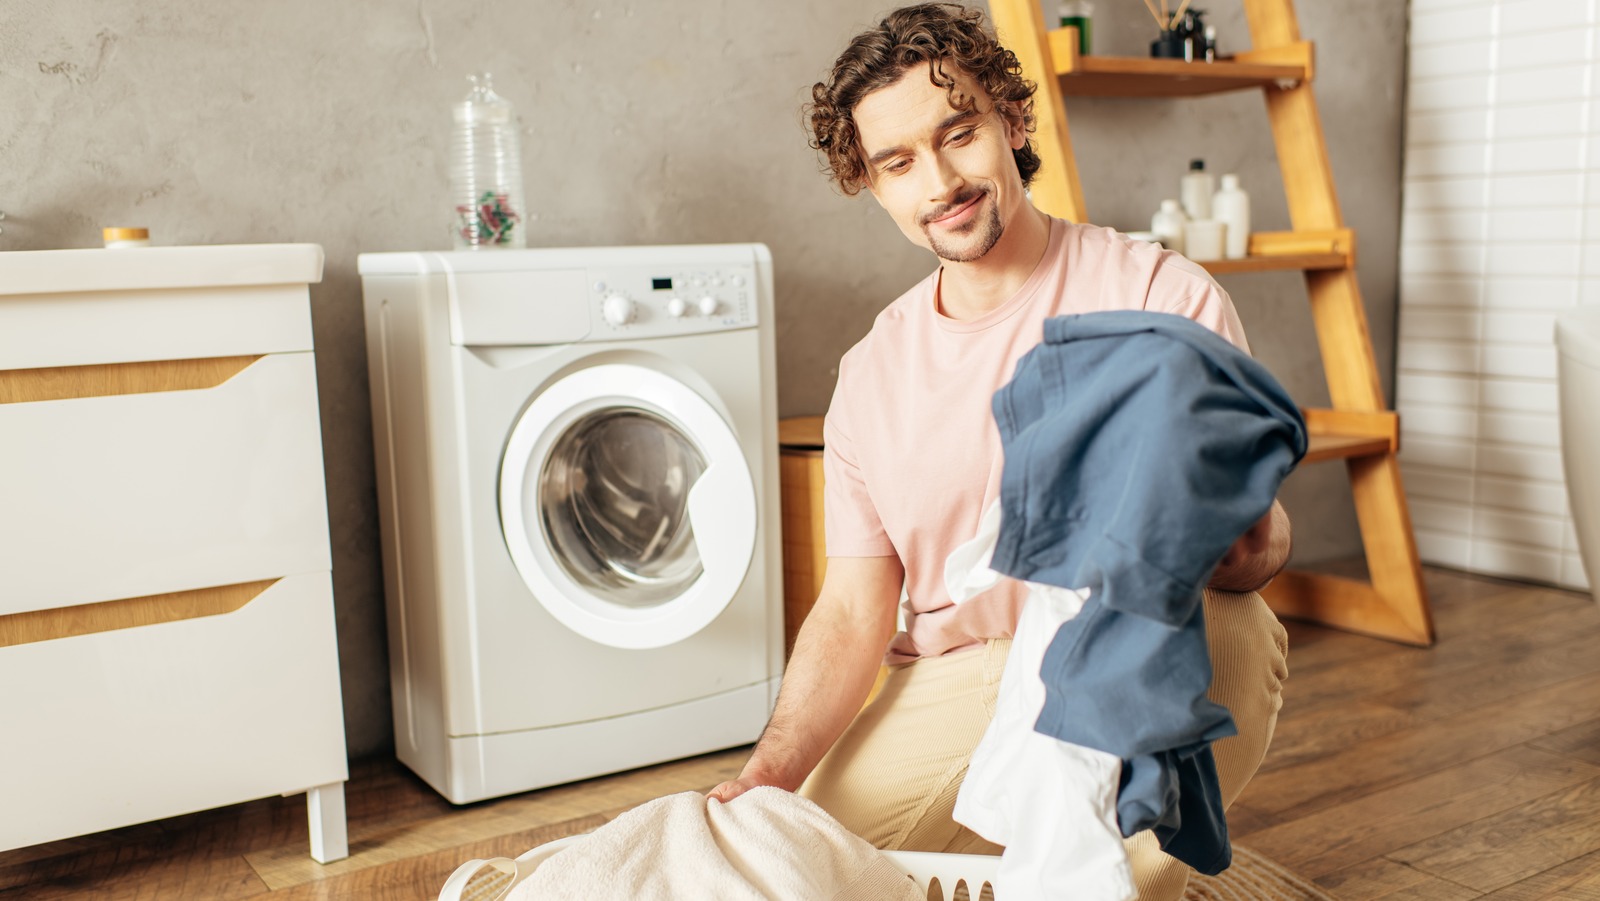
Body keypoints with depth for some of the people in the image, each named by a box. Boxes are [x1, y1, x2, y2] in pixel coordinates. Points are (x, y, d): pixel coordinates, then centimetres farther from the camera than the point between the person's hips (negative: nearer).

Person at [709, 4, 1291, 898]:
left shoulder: (1162, 297, -8)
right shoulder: (872, 374, 4)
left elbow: (1263, 544, -11)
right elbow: (854, 610, 1)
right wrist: (773, 769, -15)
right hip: (954, 685, 4)